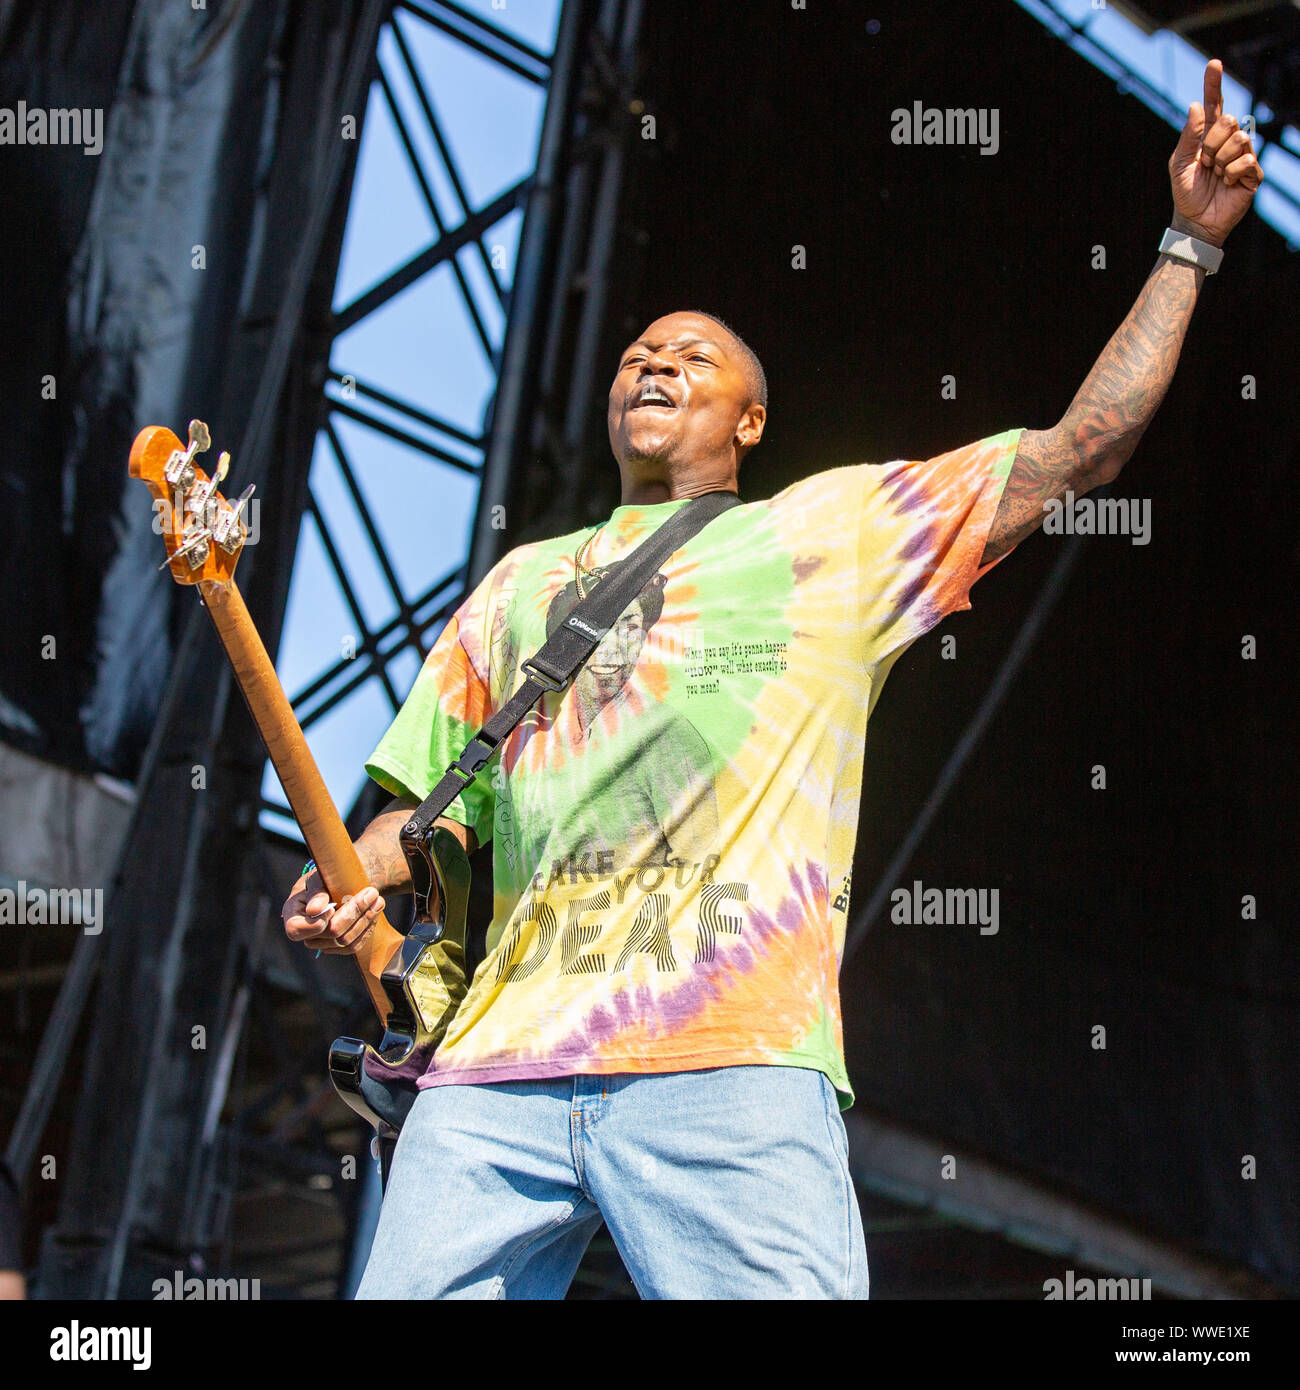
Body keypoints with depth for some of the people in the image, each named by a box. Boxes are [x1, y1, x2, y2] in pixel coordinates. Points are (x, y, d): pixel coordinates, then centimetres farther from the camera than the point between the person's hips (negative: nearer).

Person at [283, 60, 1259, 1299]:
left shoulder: (836, 530, 18)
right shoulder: (521, 583, 28)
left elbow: (1083, 447, 14)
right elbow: (428, 800, 28)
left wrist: (1190, 244, 15)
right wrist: (343, 891, 7)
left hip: (731, 1069, -3)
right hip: (499, 1075, 4)